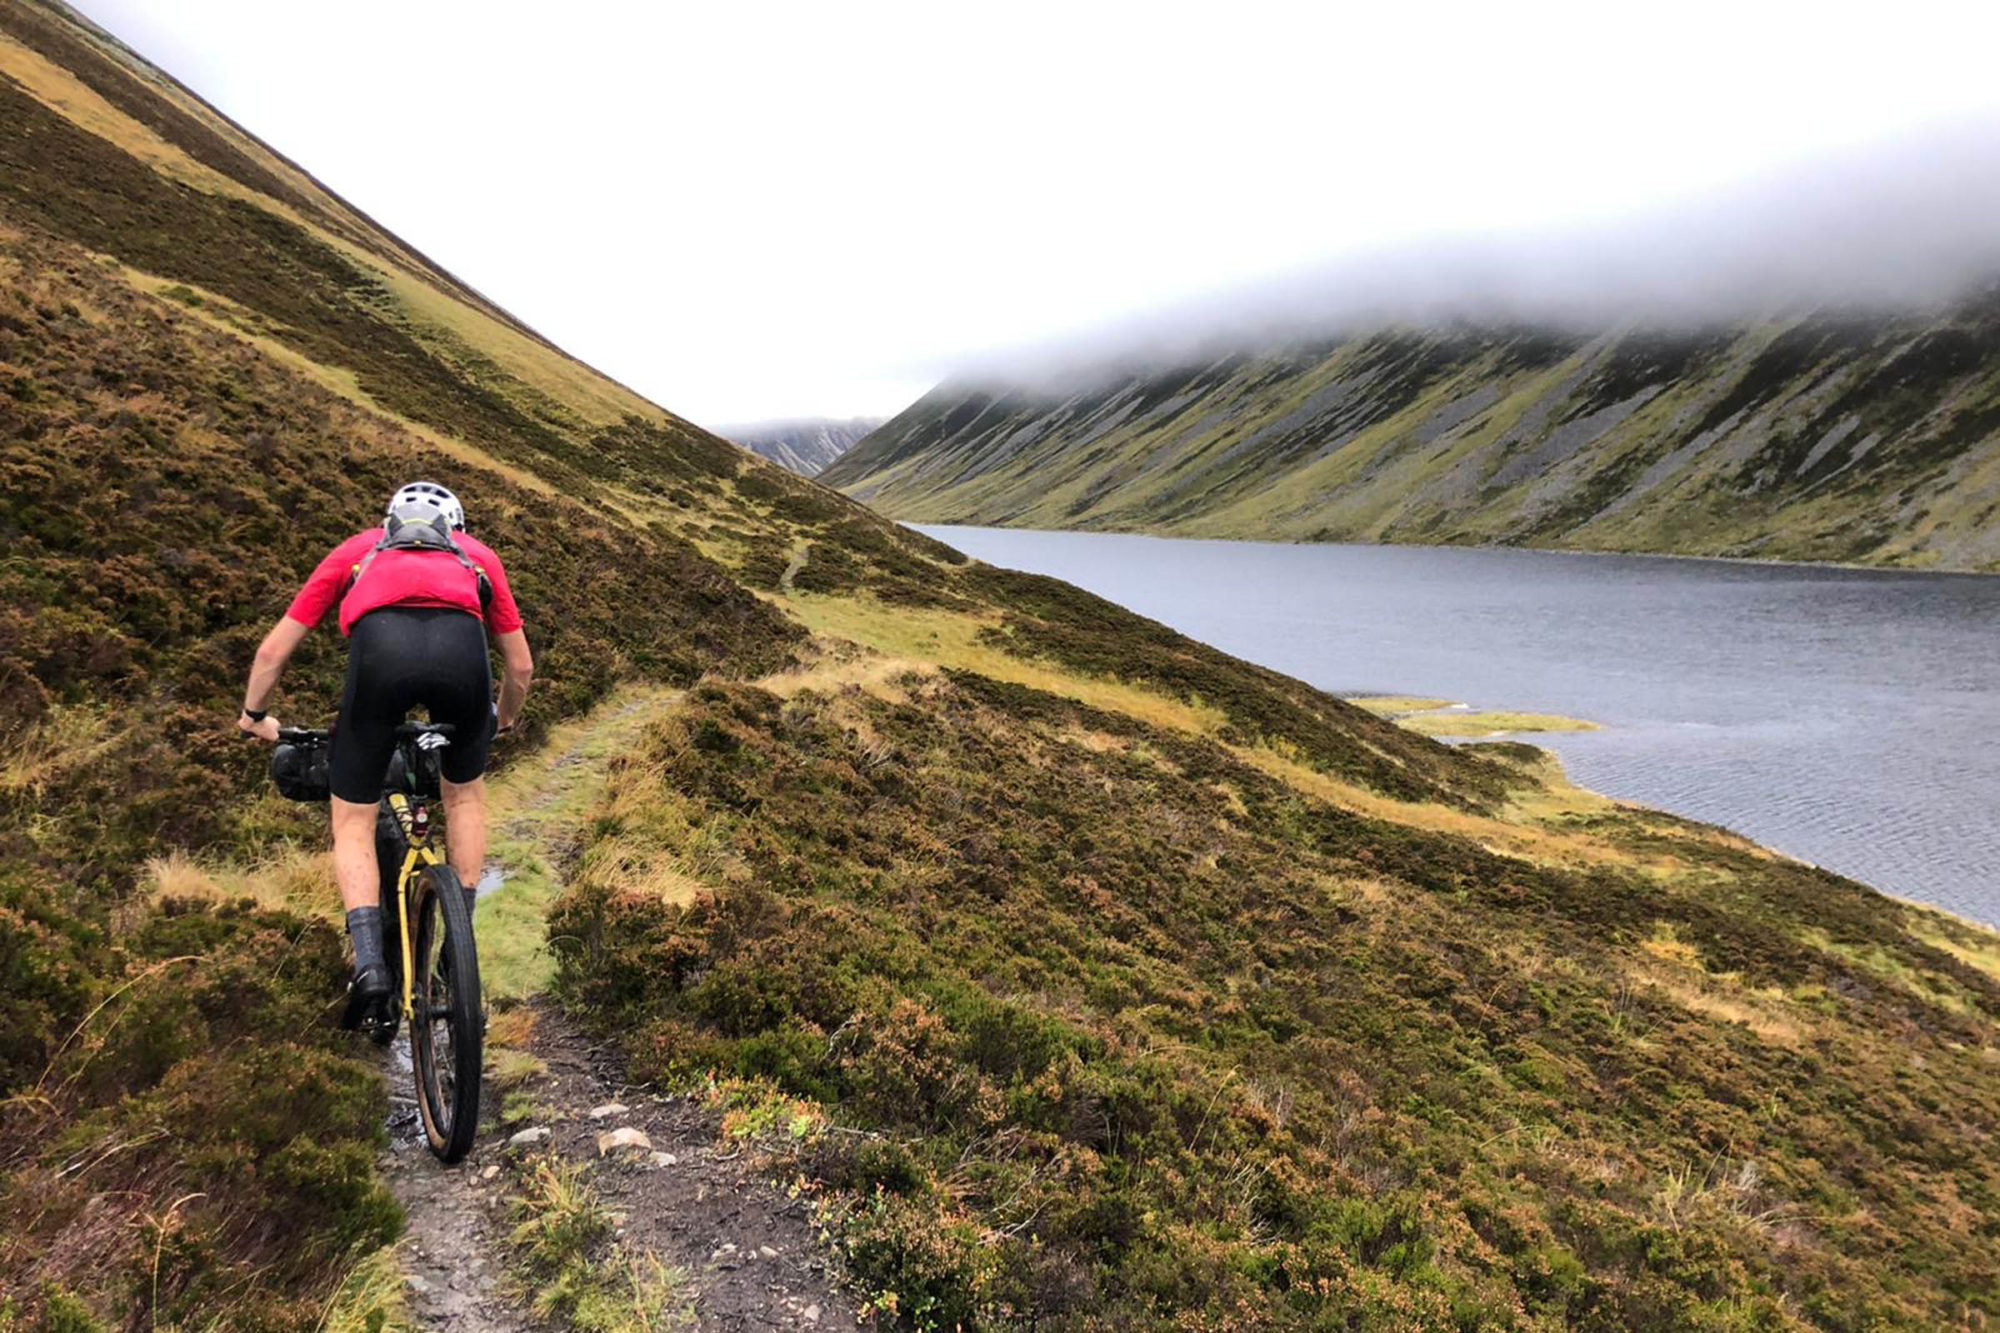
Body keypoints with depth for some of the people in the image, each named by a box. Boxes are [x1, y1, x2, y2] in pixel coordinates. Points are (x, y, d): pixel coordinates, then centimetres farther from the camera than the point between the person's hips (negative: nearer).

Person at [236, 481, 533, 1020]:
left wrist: (255, 716, 54)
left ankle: (369, 961, 2)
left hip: (380, 645, -1)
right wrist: (502, 721, 59)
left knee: (353, 822, 18)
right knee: (465, 793, 28)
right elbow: (520, 665, 39)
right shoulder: (477, 554, 38)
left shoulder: (357, 550, 37)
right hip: (460, 644, 1)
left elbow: (273, 650, 37)